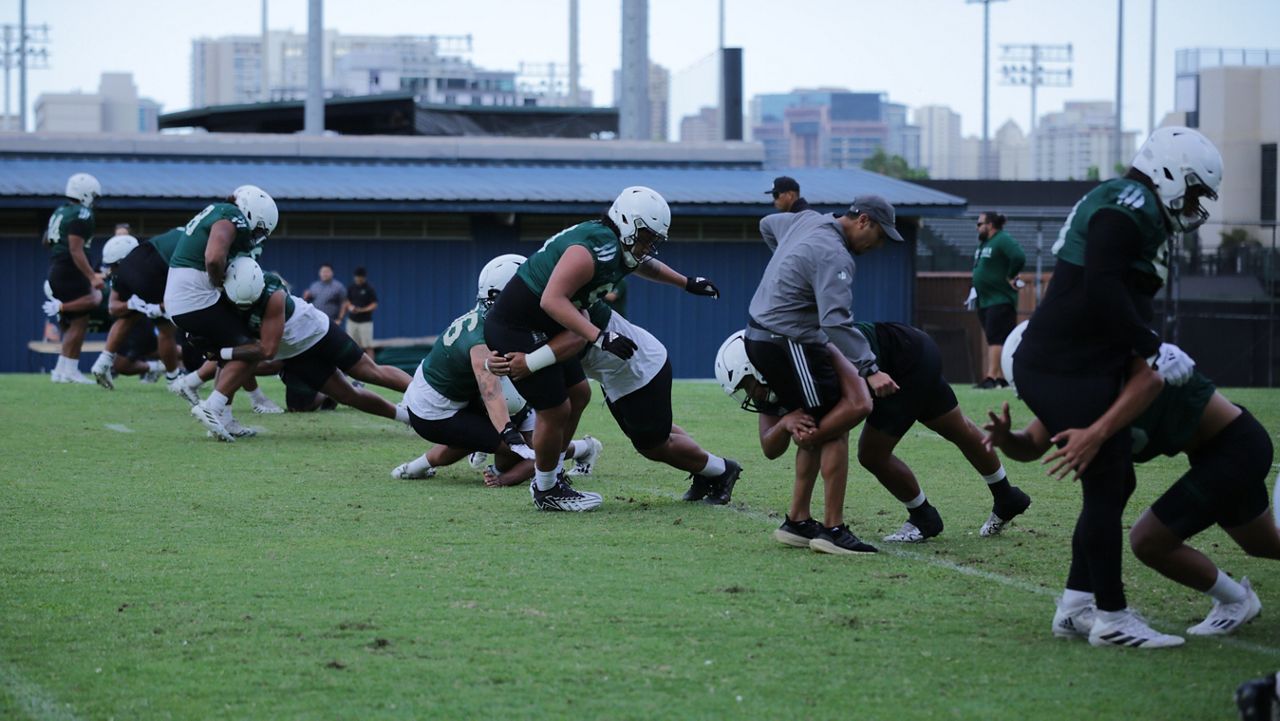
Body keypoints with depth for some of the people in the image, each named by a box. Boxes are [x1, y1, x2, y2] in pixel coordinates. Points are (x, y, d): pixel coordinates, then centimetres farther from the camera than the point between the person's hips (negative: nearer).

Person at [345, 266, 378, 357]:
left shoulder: (369, 289, -6)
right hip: (352, 321, 5)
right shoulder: (352, 288, 8)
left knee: (368, 346, -6)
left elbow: (374, 305, -8)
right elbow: (347, 301, 15)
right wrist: (350, 307, -8)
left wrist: (361, 310, -20)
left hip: (365, 321, -5)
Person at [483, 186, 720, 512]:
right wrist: (600, 337, -37)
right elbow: (552, 300, -33)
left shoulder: (614, 245, 6)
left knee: (578, 394, 17)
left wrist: (687, 283, 35)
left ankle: (551, 476, 29)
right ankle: (546, 491, 15)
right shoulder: (595, 250, -25)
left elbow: (644, 265, 30)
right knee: (555, 410, -4)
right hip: (515, 331, -10)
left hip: (540, 331, 10)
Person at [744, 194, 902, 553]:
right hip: (788, 345, -10)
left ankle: (797, 521, 17)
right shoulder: (834, 256, -19)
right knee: (835, 429, -7)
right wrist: (870, 370, -31)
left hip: (760, 338, 10)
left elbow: (767, 225, 33)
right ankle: (832, 529, -9)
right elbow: (837, 323, -29)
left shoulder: (806, 221, 10)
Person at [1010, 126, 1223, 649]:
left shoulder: (1128, 208, 20)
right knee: (1106, 485, -6)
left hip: (1079, 370, 10)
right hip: (1061, 371, -10)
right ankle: (1111, 618, 1)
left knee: (1114, 483, 14)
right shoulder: (1129, 205, -13)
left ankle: (1076, 604, 20)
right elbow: (1103, 290, -23)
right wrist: (1153, 349, -19)